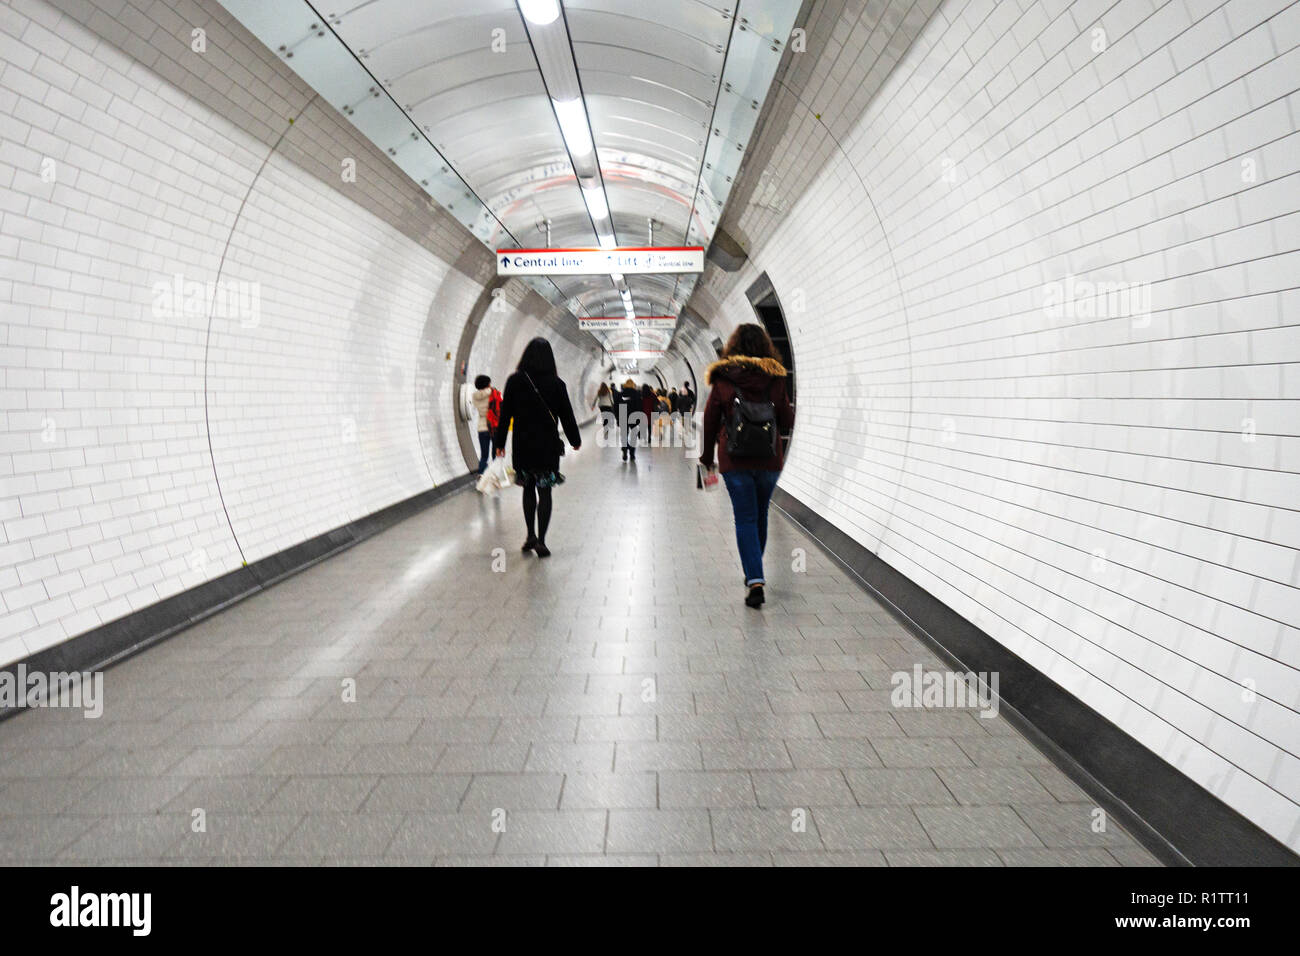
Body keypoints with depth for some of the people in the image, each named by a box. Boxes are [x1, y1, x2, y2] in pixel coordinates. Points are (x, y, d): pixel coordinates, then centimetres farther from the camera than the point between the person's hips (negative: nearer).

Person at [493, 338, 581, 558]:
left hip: (523, 443, 1)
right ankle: (540, 541, -4)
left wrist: (500, 442, 5)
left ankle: (531, 535, 17)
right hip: (548, 444, -1)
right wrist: (575, 440, 15)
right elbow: (567, 415, 1)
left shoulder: (515, 380, -4)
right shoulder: (556, 383, -4)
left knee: (528, 488, 17)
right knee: (544, 491, 2)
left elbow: (505, 414, -3)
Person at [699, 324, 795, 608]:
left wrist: (707, 457, 12)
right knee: (760, 515, 17)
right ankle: (753, 573, 32)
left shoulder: (722, 379, -4)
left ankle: (755, 580, -11)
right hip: (768, 460, 2)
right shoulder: (775, 378, -1)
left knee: (745, 519, 1)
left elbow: (710, 422, 1)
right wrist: (790, 411, 26)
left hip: (735, 461, -2)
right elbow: (786, 421, 2)